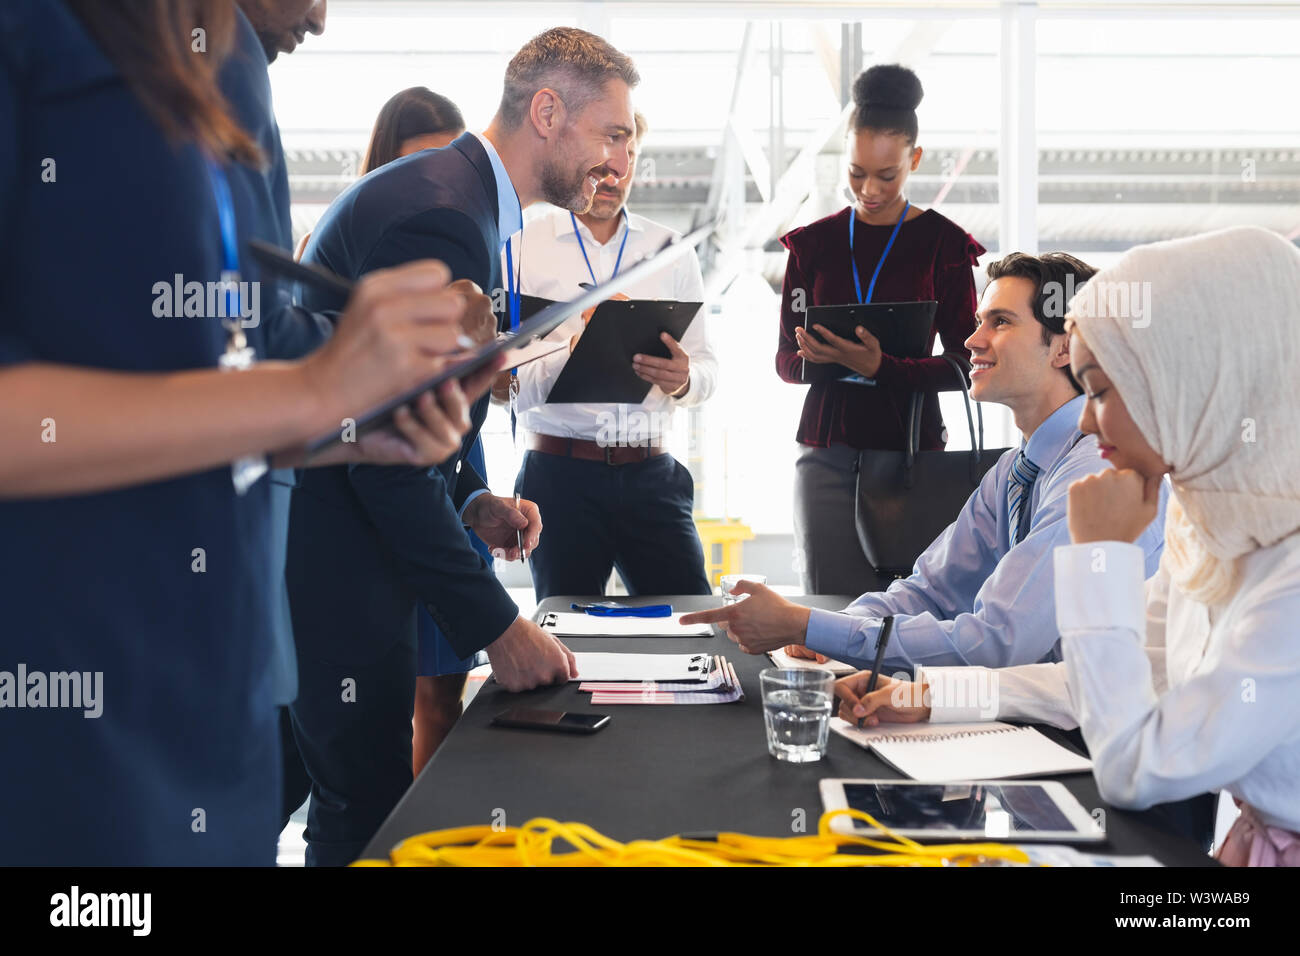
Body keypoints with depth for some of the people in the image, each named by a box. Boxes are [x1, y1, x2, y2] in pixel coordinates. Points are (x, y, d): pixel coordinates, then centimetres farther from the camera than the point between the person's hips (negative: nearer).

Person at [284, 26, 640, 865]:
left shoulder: (455, 192, 13)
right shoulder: (441, 216, -21)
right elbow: (389, 450, -25)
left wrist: (472, 502, 6)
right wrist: (497, 627, -22)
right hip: (327, 557, -11)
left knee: (364, 795, 16)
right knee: (369, 807, -3)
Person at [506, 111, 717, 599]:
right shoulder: (523, 248, 2)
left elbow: (706, 368, 10)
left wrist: (682, 379, -13)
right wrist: (574, 350, -24)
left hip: (651, 473, 3)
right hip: (560, 472, -2)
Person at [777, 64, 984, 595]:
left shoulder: (943, 243, 3)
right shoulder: (814, 243, 11)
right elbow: (785, 360, 11)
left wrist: (881, 367, -18)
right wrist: (823, 359, -13)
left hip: (912, 447, -2)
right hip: (827, 449, 2)